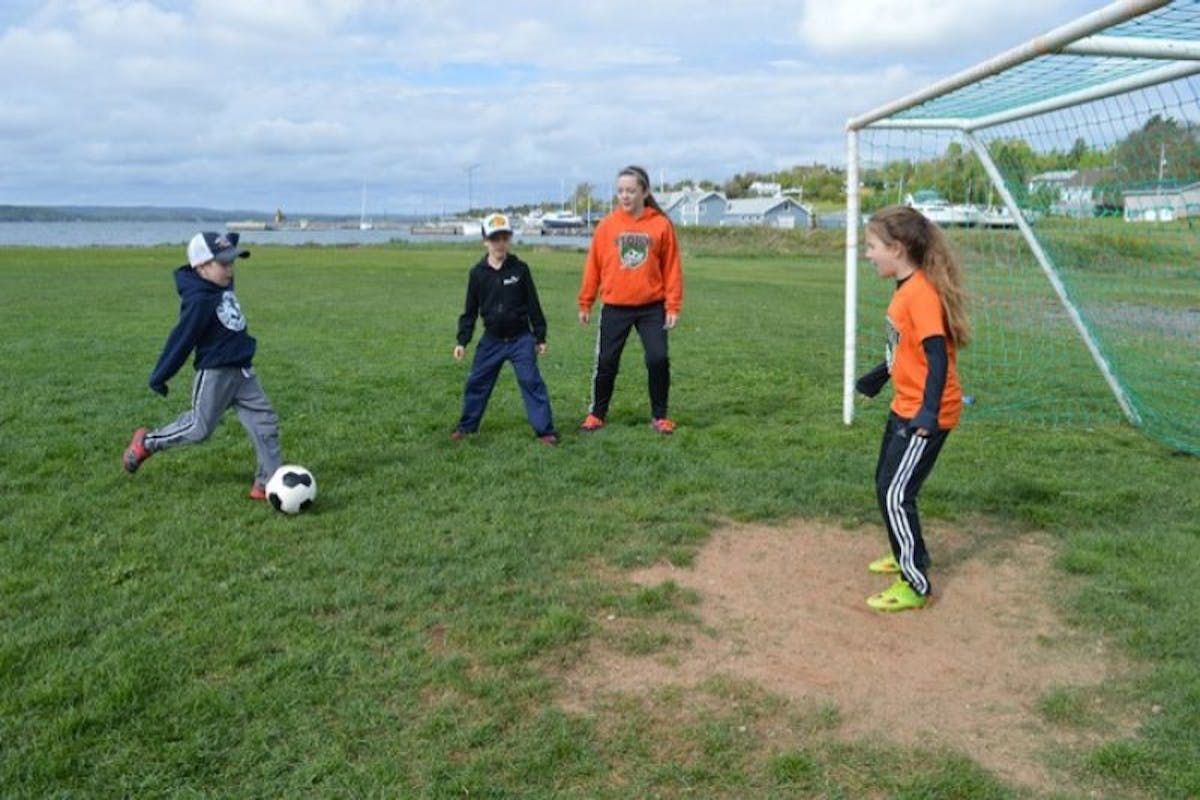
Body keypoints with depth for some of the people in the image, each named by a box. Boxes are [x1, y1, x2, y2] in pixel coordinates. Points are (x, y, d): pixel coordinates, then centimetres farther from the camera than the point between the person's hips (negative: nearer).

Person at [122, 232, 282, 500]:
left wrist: (228, 244, 16)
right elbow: (181, 339, -14)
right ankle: (146, 442, 26)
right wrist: (160, 376, -8)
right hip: (215, 372, -8)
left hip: (242, 372, 8)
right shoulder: (199, 301, -19)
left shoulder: (223, 286, 5)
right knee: (199, 428, 2)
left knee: (265, 422, 1)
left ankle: (268, 482, 4)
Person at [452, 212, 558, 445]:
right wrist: (462, 341, 1)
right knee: (477, 382, 8)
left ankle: (545, 430, -1)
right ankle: (466, 426, 25)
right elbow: (470, 311, 5)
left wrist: (540, 337, 1)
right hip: (491, 339, 2)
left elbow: (533, 305, 0)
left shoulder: (520, 269, -5)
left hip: (521, 338, -2)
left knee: (531, 382, -6)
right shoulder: (477, 273, -1)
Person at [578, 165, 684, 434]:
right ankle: (597, 413, 22)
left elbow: (672, 267, -1)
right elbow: (593, 265, 5)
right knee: (606, 362, 5)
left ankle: (659, 416, 13)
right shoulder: (607, 225, 0)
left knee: (658, 359, -4)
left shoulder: (662, 224, -3)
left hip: (652, 307, -1)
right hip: (614, 307, 1)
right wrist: (585, 303, 6)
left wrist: (673, 306, -4)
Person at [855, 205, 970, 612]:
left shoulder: (922, 292, -22)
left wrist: (928, 411, -35)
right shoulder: (907, 289, 7)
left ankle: (915, 585, 6)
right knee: (886, 484, 21)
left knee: (895, 495, -6)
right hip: (904, 407, 10)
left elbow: (937, 355, -28)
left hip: (924, 415, -10)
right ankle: (909, 553, 41)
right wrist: (878, 377, 33)